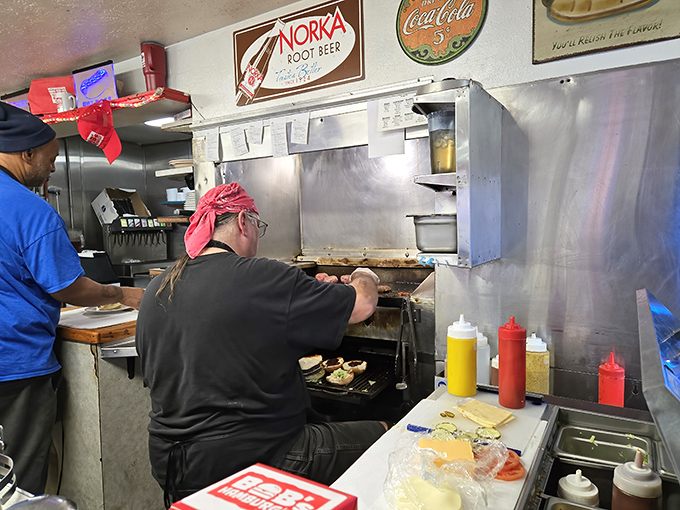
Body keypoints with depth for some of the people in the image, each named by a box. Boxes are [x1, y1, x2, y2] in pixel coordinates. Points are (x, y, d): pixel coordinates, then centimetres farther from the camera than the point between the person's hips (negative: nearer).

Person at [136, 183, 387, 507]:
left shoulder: (155, 291, 2)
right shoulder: (266, 280, -20)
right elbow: (362, 305, -11)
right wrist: (365, 278, 13)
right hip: (249, 459, -8)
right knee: (381, 435, 3)